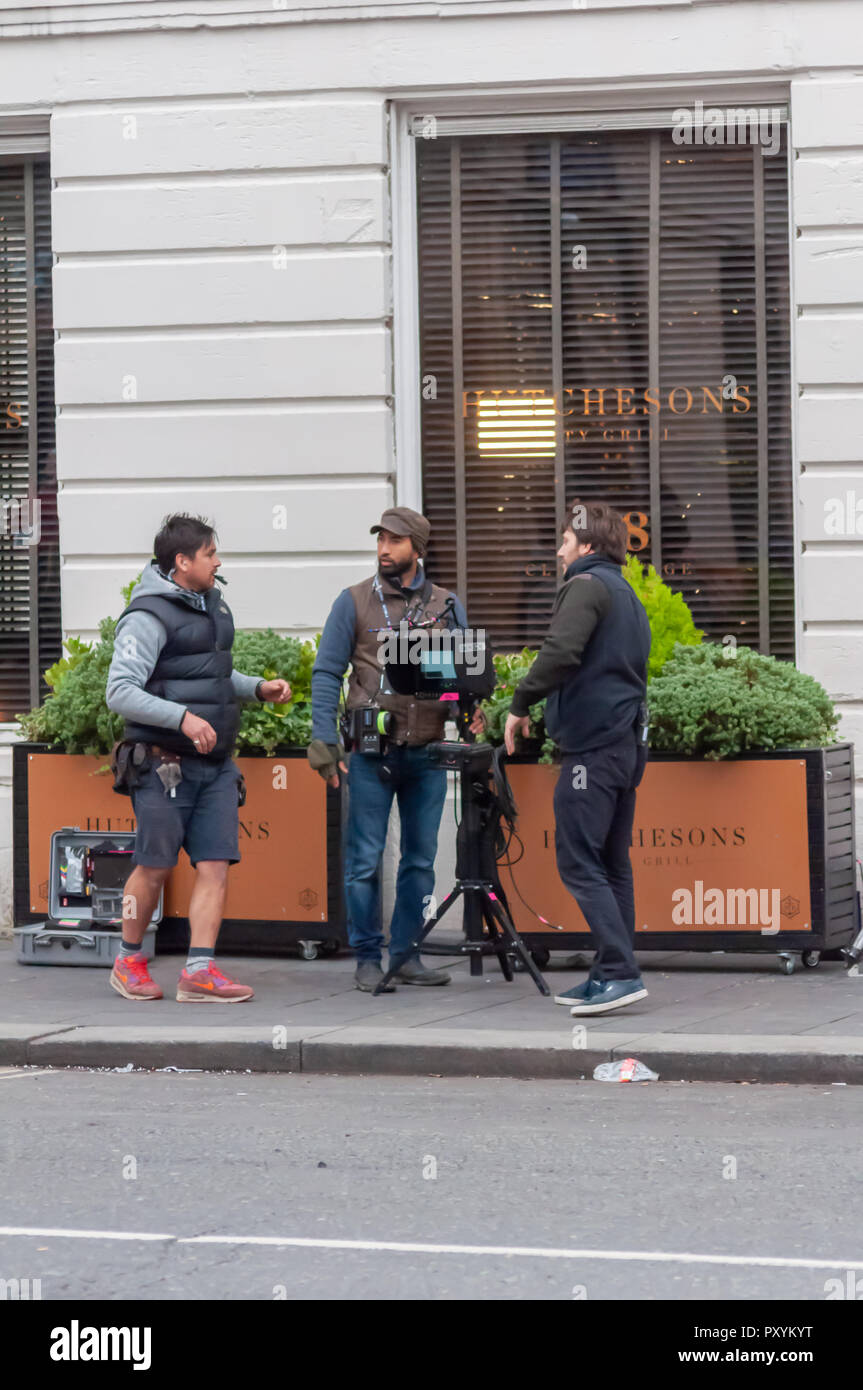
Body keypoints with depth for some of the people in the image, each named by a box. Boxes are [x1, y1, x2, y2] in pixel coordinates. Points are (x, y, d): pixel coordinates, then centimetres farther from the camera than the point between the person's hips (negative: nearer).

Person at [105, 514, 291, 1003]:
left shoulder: (213, 604, 15)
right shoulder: (148, 618, -13)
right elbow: (120, 692, -19)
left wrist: (257, 688, 13)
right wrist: (182, 717, -27)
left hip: (215, 763, 8)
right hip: (164, 765, -8)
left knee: (216, 865, -3)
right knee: (155, 867, 0)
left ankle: (200, 971, -6)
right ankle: (129, 962, 18)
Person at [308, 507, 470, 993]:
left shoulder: (446, 605, 10)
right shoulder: (354, 602, 3)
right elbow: (327, 674, 1)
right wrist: (324, 739, -7)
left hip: (427, 753, 3)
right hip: (371, 751, -3)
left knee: (421, 859, 6)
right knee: (366, 858, -3)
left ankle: (407, 954, 15)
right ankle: (368, 958, 5)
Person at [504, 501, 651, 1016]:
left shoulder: (587, 586, -8)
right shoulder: (629, 596, 22)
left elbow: (561, 651, -23)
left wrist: (521, 705, -14)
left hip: (592, 745, -10)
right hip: (628, 742, 10)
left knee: (579, 862, -10)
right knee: (613, 863, 11)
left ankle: (621, 973, -18)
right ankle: (610, 976, 13)